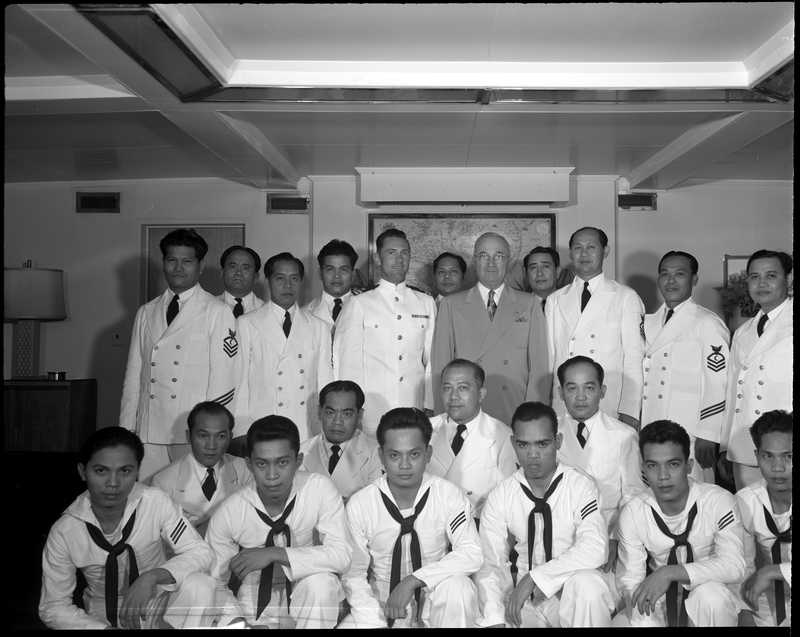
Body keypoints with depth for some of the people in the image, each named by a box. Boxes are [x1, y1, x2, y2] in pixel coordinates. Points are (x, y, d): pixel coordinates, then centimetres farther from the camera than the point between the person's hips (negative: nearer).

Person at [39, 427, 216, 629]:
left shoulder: (156, 502, -18)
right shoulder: (63, 532, -16)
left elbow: (201, 553, -18)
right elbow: (53, 608, -8)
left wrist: (152, 577, -34)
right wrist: (105, 628, -22)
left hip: (158, 604, 0)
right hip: (105, 619, 1)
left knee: (200, 585, -29)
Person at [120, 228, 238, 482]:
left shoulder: (218, 313, -2)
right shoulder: (146, 312, 14)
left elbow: (221, 379, -5)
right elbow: (134, 373, 13)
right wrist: (126, 428, 8)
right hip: (149, 432, 4)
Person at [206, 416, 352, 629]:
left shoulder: (319, 488, -18)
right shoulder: (228, 513, -13)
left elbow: (342, 556, -24)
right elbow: (214, 584, -4)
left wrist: (274, 554, -29)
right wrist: (239, 622, -21)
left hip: (308, 602, -1)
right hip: (256, 605, 1)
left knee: (321, 581, -31)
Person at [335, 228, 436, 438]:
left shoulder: (426, 304, 11)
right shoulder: (359, 304, 3)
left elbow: (432, 359, 9)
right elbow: (349, 363, 2)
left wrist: (429, 408, 3)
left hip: (414, 414, 2)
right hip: (371, 415, -2)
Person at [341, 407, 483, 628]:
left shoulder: (448, 495, -12)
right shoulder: (359, 504, -12)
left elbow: (472, 554, -21)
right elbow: (354, 575, -7)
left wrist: (414, 580, -28)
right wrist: (375, 622, -20)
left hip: (434, 602, 0)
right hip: (381, 604, 0)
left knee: (458, 587, -32)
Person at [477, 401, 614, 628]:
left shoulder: (581, 486, -11)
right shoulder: (500, 496, -3)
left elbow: (595, 549, -24)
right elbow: (490, 563, -7)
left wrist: (534, 578, -29)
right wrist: (495, 619, -23)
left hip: (575, 595, -1)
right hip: (525, 597, 1)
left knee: (587, 584, -34)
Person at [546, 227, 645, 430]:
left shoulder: (627, 297, 5)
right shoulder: (555, 301, 12)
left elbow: (634, 358, -2)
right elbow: (548, 358, 8)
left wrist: (629, 413, -10)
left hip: (611, 411, -2)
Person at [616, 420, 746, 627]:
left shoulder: (719, 501, -18)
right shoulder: (632, 513, -11)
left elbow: (734, 565, -27)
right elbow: (630, 581, -9)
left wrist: (670, 573, -35)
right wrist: (646, 622, -26)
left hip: (712, 594, -2)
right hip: (660, 599, 3)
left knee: (711, 595, -35)